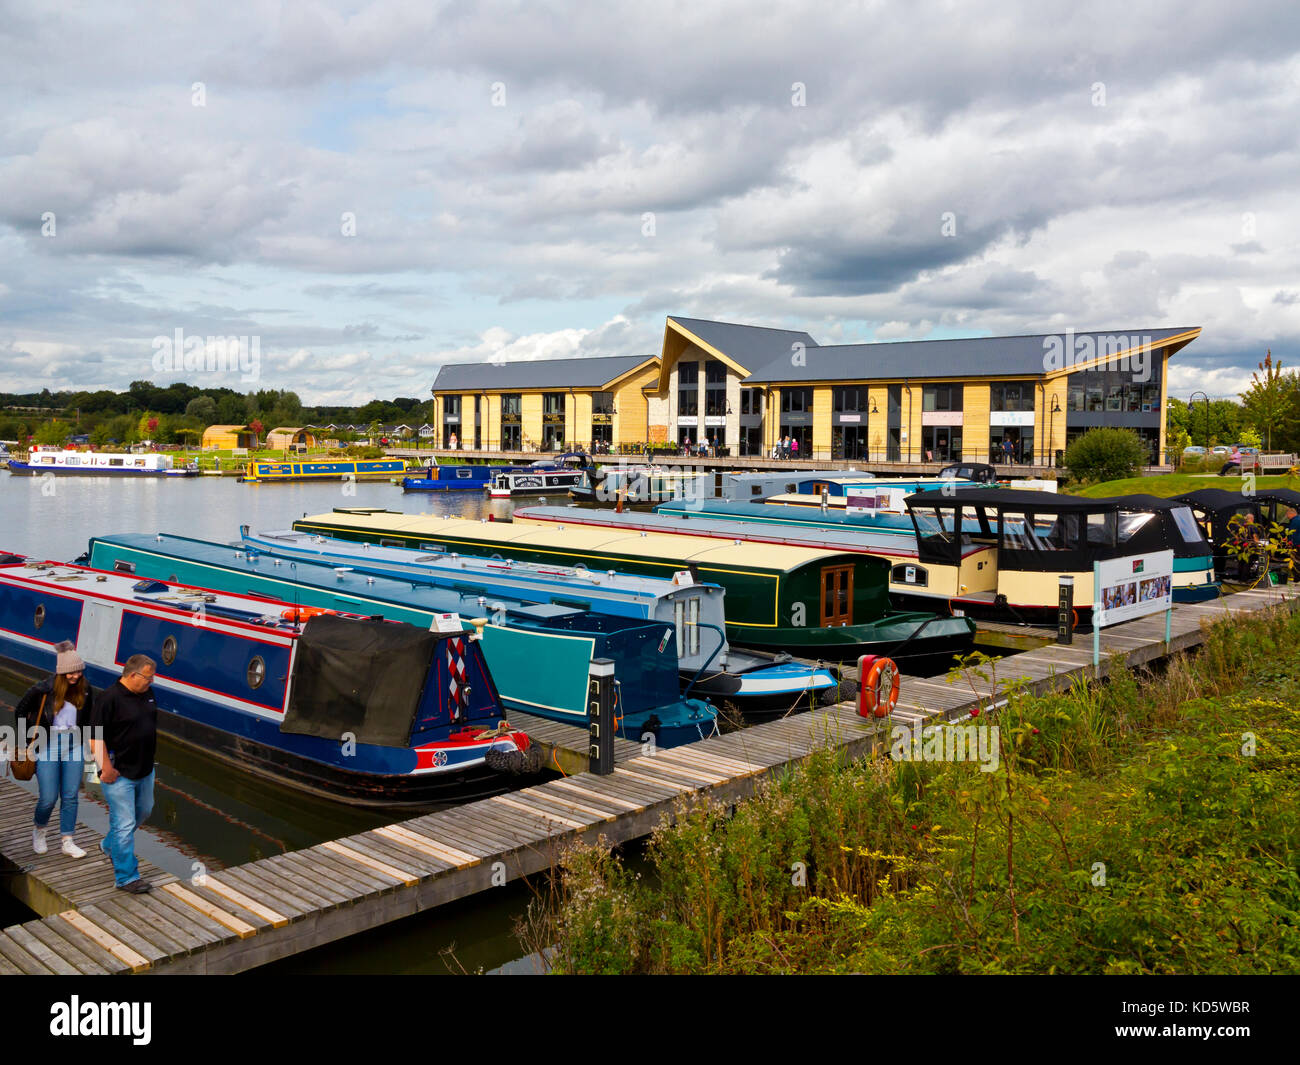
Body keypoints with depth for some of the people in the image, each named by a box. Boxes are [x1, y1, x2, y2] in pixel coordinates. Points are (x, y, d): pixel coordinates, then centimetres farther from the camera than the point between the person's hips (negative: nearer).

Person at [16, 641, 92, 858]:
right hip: (48, 747, -3)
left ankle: (68, 842, 12)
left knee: (70, 797, 4)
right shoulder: (43, 689, -13)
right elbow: (20, 712, 1)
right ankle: (38, 832, 29)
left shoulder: (84, 690, -1)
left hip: (74, 746, 3)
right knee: (49, 798, 0)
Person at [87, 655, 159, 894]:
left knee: (143, 811, 24)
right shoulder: (110, 699, -20)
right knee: (124, 823, -3)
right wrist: (106, 768, -22)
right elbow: (95, 736, -20)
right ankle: (127, 877, 6)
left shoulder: (147, 694, 5)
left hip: (145, 769, 9)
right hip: (120, 774, -8)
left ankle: (110, 845, 47)